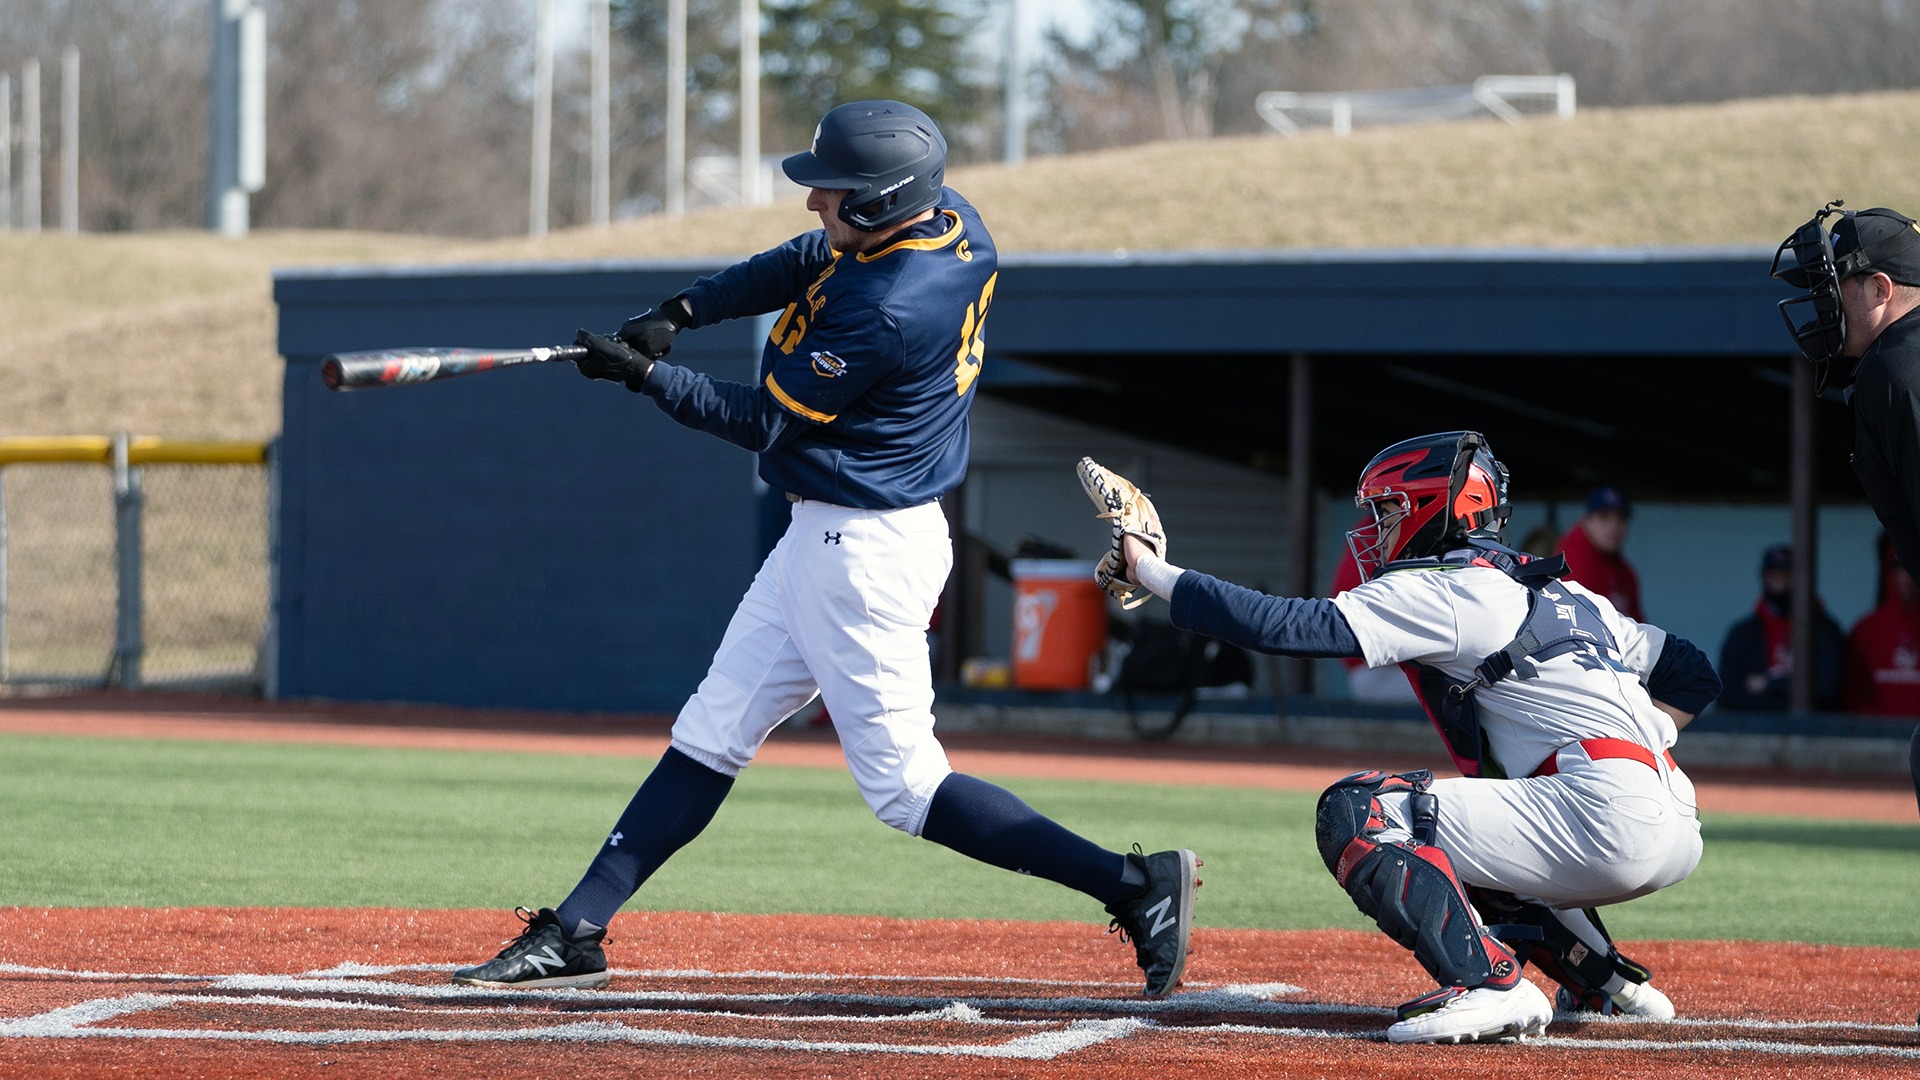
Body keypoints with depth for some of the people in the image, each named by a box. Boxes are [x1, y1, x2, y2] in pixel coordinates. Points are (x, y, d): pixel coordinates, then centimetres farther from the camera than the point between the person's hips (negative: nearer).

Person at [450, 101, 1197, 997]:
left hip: (863, 552, -10)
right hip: (825, 536, 10)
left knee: (903, 783, -5)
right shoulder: (949, 222, -1)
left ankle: (1136, 885, -3)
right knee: (710, 736, 11)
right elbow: (807, 264, 15)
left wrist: (644, 373, -8)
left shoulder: (886, 311, -27)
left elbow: (761, 421, -16)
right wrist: (681, 310, 4)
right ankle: (575, 935, 15)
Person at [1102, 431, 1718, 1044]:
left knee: (1356, 814, -9)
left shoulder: (1438, 592, -1)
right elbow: (1694, 677, 26)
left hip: (1610, 821, -9)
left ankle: (1491, 985, -20)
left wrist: (1153, 573, -1)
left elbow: (1285, 626, -8)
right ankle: (1603, 981, 22)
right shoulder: (1567, 595, 25)